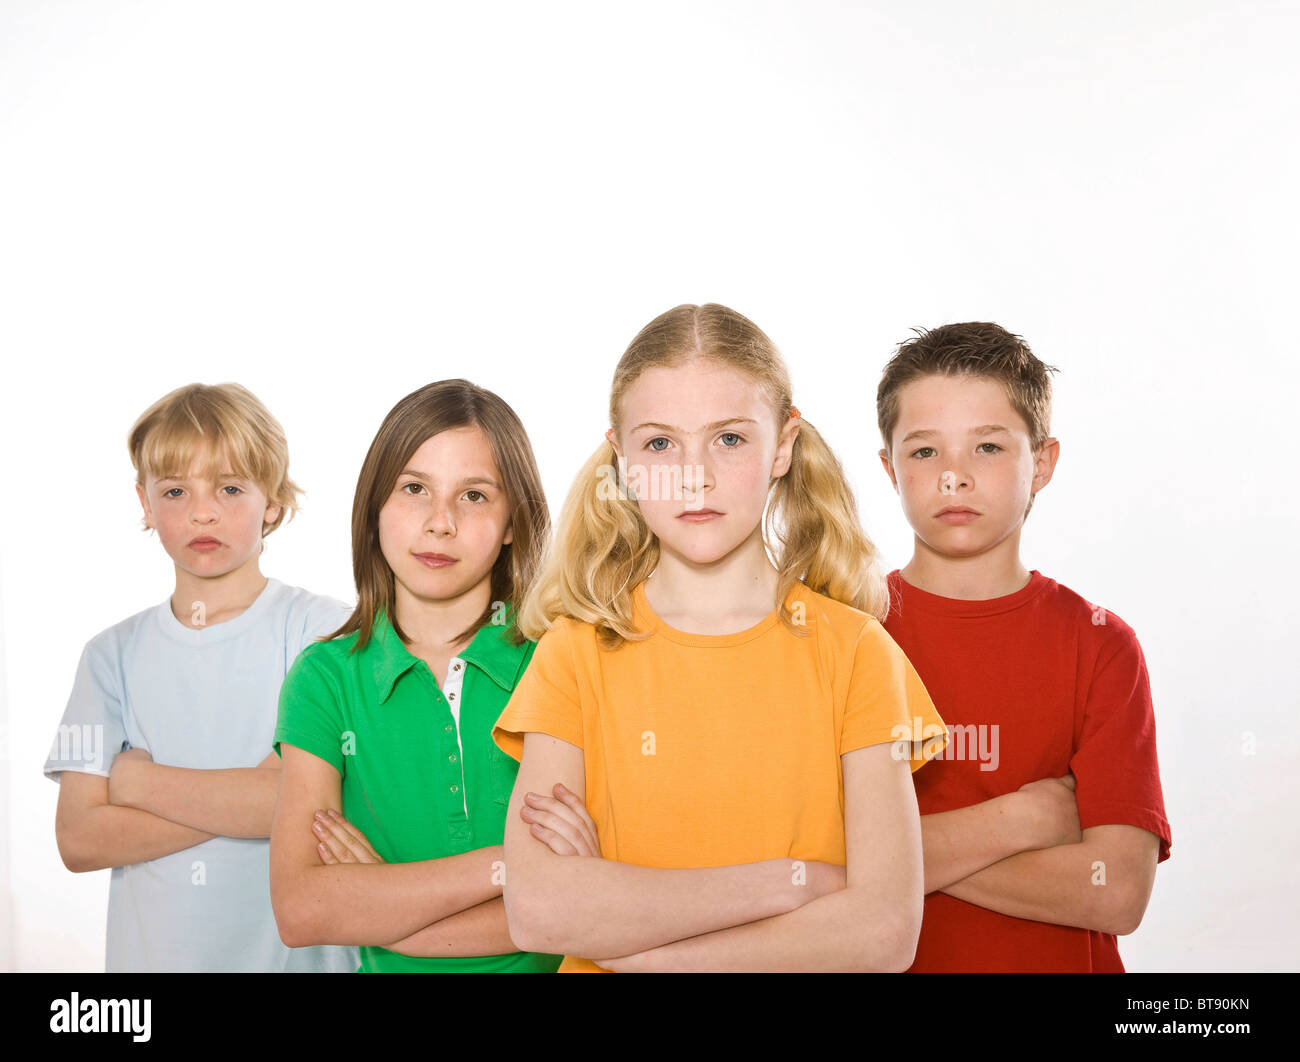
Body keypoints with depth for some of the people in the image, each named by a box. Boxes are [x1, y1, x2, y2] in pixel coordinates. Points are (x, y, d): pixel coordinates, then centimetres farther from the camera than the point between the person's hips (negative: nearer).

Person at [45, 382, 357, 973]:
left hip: (296, 950, -2)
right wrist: (245, 799, -16)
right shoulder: (114, 654, 3)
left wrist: (140, 780, -10)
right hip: (150, 951, 2)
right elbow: (78, 840, -6)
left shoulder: (324, 629, -8)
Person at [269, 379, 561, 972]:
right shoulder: (325, 676, 2)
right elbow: (299, 910, -7)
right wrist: (505, 865, -14)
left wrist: (375, 910, -9)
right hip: (388, 969, 1)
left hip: (547, 965, -1)